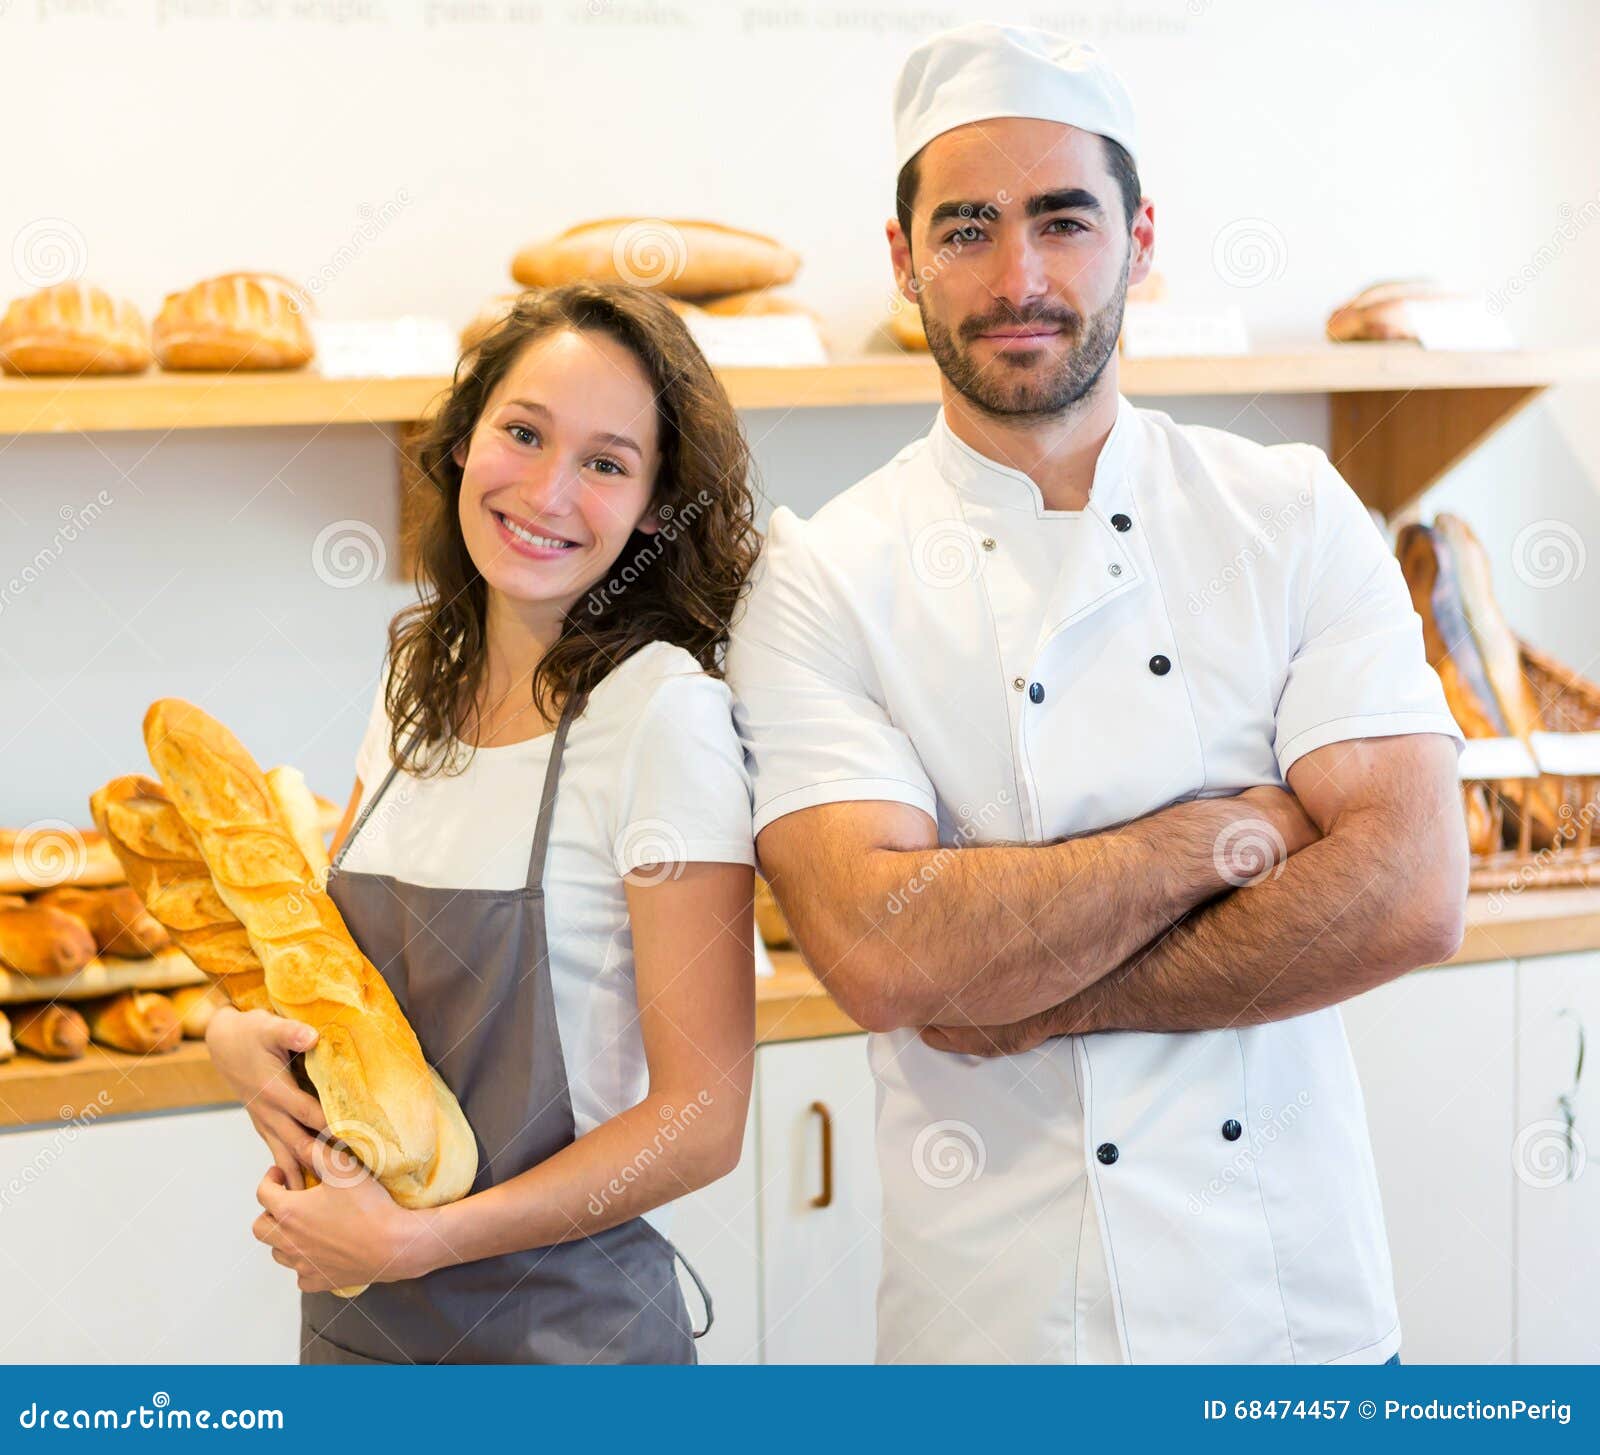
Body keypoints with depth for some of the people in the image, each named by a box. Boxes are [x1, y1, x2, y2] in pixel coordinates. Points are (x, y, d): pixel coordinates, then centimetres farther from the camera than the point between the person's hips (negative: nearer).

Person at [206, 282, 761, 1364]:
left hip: (561, 1326, -6)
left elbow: (702, 1120, -17)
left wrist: (414, 1240, -19)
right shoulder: (423, 681, 2)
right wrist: (237, 1031, -7)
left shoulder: (666, 714, -17)